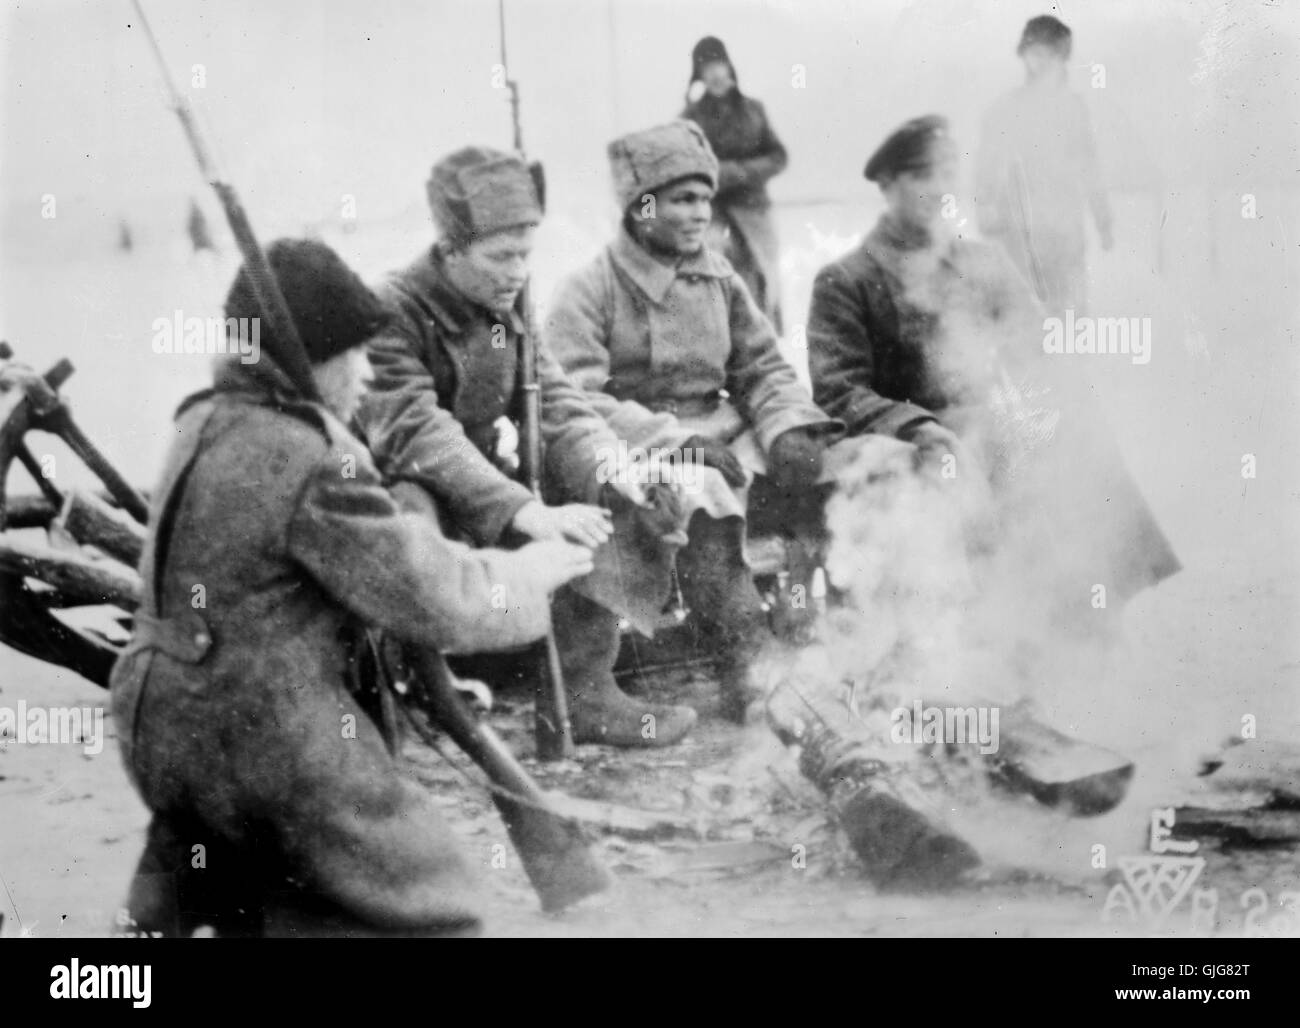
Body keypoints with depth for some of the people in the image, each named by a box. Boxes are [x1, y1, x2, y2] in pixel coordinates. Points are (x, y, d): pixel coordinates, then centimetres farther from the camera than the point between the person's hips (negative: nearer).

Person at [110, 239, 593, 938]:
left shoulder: (204, 424, 6)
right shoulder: (313, 466, -22)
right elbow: (428, 597, -17)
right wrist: (529, 574, 0)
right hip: (272, 741, -9)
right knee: (419, 910, 2)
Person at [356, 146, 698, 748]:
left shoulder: (508, 307, 6)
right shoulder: (393, 315, -19)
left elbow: (557, 404, 0)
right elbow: (419, 439, -30)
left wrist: (615, 479, -20)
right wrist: (528, 514, -40)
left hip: (490, 483, 7)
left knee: (597, 517, -9)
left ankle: (584, 693, -3)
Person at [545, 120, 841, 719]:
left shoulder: (718, 281, 15)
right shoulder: (588, 293, -4)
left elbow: (762, 369, 16)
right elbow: (577, 401, -14)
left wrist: (791, 429, -6)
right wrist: (678, 441, -22)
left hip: (723, 440, 5)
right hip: (636, 456, -5)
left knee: (829, 473, -17)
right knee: (701, 494, -37)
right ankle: (745, 659, -31)